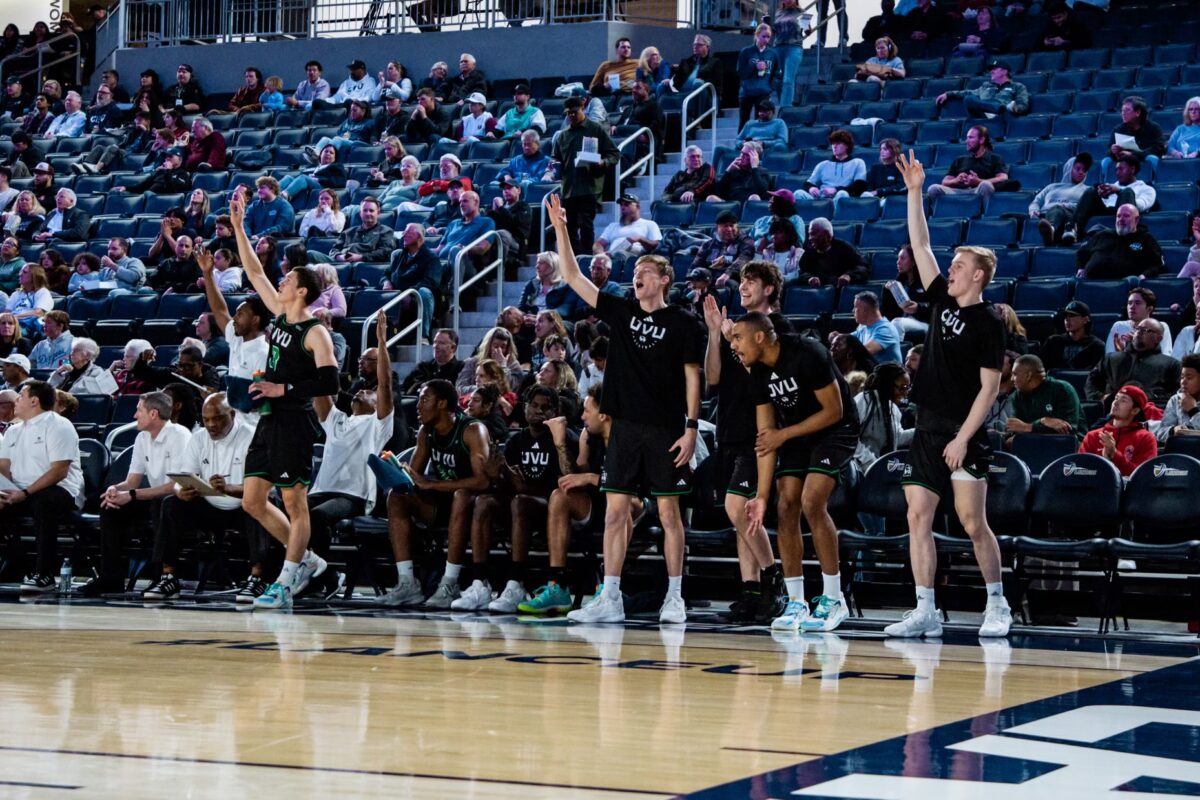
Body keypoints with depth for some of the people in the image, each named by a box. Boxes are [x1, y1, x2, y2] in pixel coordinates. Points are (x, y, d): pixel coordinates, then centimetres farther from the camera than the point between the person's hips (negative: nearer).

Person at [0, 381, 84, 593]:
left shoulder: (58, 426, -4)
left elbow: (59, 471, -14)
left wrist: (25, 493, -21)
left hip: (60, 491, -7)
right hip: (19, 495, 7)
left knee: (43, 502, -40)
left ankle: (43, 575, -36)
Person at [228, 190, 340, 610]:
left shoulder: (315, 333, -11)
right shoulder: (280, 316, 11)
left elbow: (330, 383, -18)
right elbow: (254, 272, 16)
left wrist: (284, 390, -19)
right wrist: (238, 228, 13)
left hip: (294, 424, -9)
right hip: (269, 421, 9)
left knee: (294, 503, -2)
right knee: (252, 501, 10)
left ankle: (285, 584, 1)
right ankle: (306, 560, 21)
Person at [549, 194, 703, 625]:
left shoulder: (682, 324, -2)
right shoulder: (620, 311, 9)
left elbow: (692, 377, -3)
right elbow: (573, 277, 6)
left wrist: (691, 428, -9)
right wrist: (561, 229, -3)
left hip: (666, 430, -4)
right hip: (625, 426, 4)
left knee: (669, 512, 1)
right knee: (615, 512, 2)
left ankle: (674, 598, 8)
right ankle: (610, 599, 4)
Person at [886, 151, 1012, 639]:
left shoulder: (987, 324, -7)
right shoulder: (942, 301, 11)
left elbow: (989, 387, -11)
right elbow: (919, 246, 12)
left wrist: (963, 437, -17)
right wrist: (914, 193, 7)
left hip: (962, 435, -7)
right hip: (927, 429, 7)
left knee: (973, 523, -5)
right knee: (918, 516, 1)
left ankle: (997, 604, 10)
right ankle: (925, 612, 3)